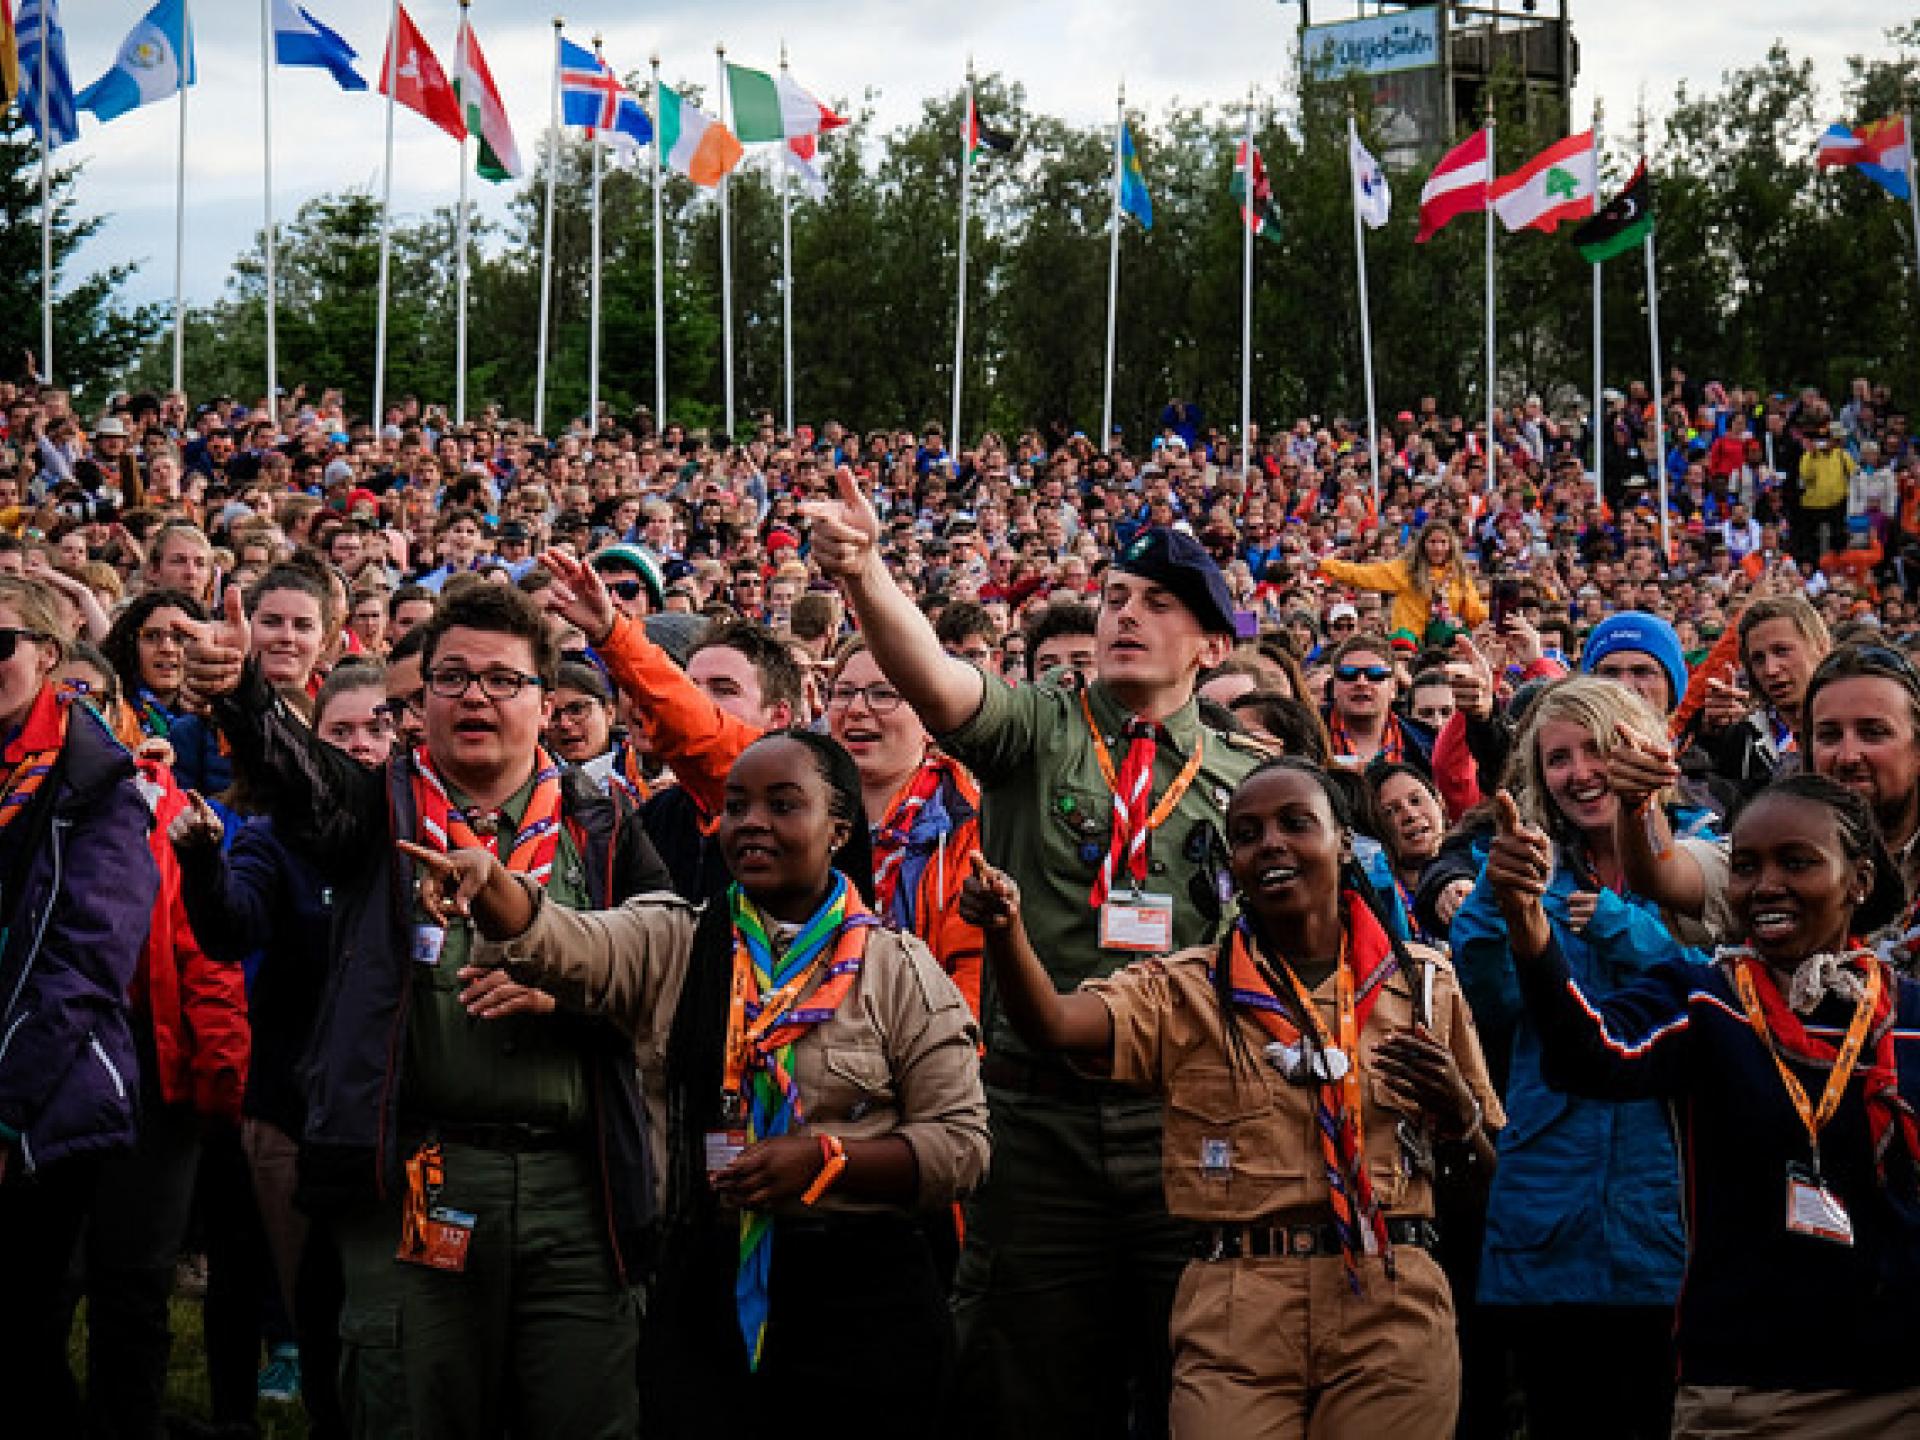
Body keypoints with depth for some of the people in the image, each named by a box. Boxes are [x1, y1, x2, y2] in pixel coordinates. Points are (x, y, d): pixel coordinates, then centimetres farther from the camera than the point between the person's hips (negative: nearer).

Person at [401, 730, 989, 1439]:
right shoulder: (672, 944, 5)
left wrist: (822, 1159, -16)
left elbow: (960, 1144, -2)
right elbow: (555, 943, -13)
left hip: (858, 1297, -1)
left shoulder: (900, 969, -1)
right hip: (707, 1286, 2)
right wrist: (485, 877, -33)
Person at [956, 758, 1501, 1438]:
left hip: (1391, 1313, 1)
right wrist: (1004, 927, -31)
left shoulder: (1424, 983, 8)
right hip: (1234, 1322, -1)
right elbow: (1049, 1023, -13)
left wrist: (1459, 1112, -8)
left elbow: (1493, 1170, 13)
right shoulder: (1188, 989, 6)